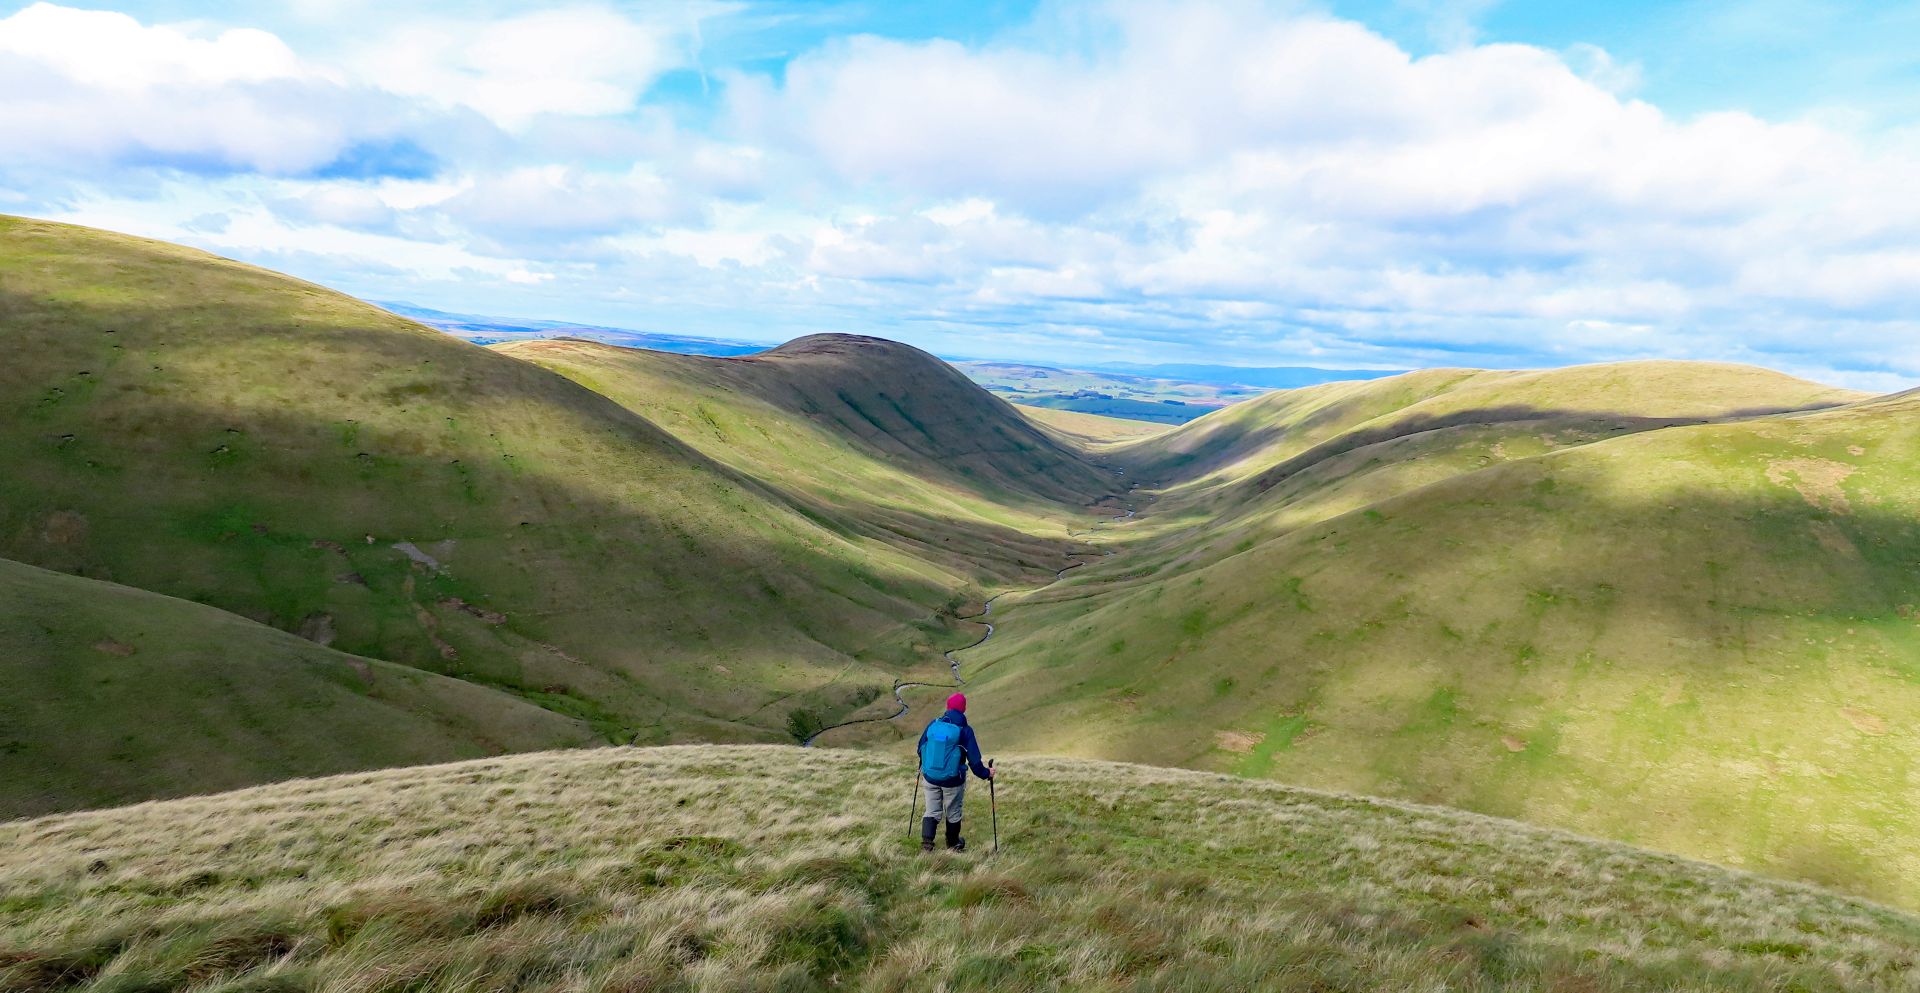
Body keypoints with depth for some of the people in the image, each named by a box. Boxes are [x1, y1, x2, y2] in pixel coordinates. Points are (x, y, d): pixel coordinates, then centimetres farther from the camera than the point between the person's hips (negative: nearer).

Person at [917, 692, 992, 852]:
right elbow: (974, 759, -11)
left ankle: (926, 843, 0)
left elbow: (921, 749, 6)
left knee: (932, 811, 14)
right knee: (953, 813, 17)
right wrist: (986, 773, 5)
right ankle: (953, 844, 35)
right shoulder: (965, 731, -14)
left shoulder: (933, 725, -5)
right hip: (953, 780, -2)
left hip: (930, 777, 2)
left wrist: (924, 767, 26)